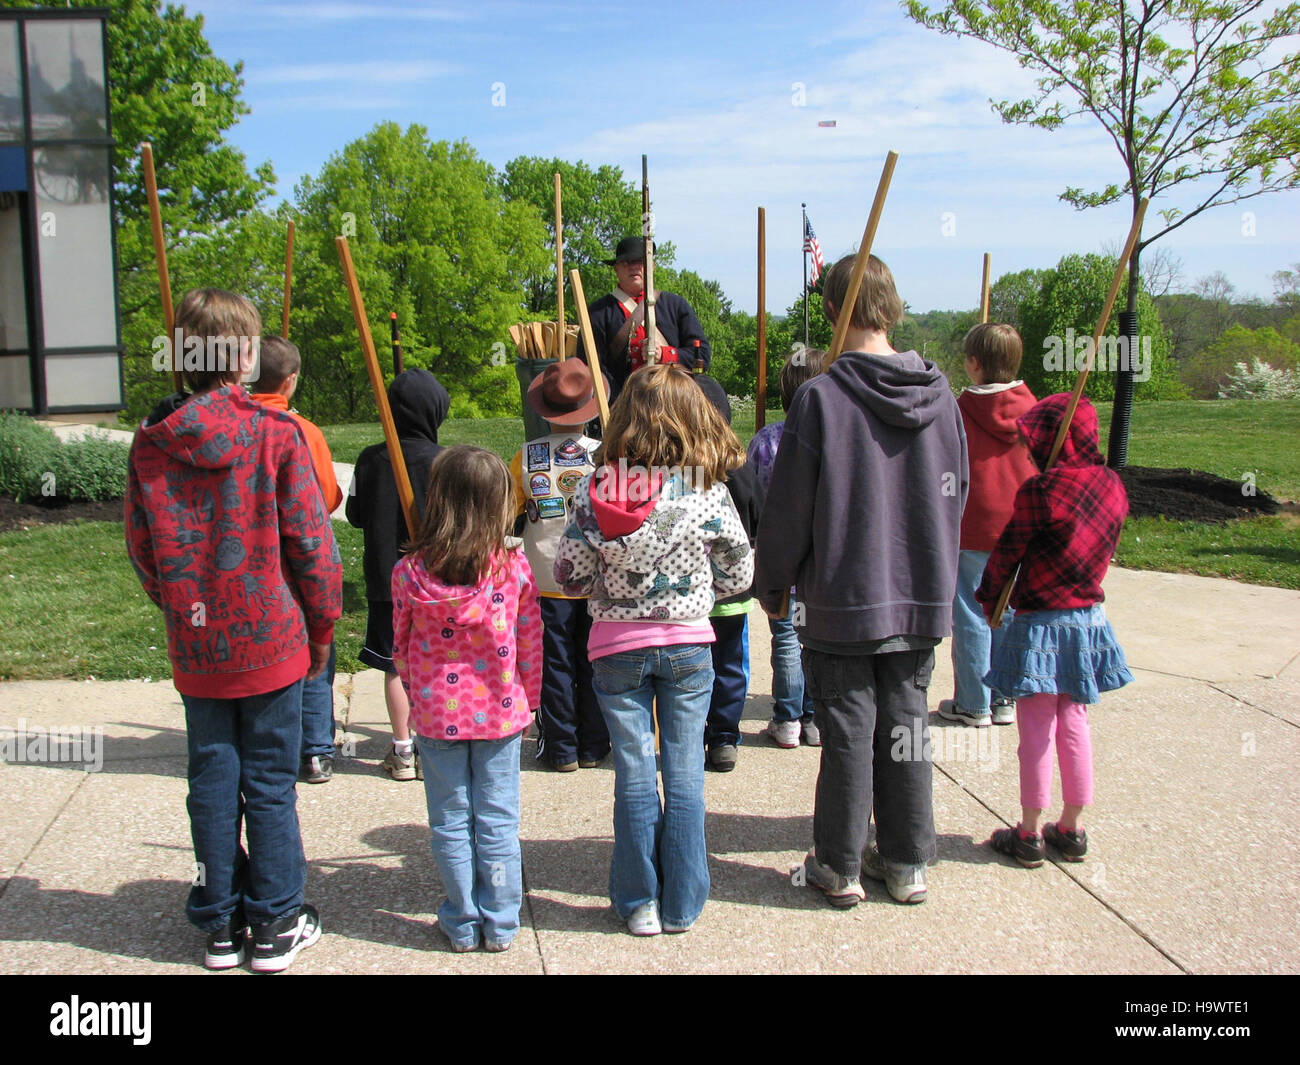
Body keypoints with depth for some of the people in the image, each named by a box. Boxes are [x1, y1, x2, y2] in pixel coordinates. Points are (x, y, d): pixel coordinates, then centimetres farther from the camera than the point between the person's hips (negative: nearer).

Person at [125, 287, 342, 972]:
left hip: (196, 645, 3)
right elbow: (309, 539, -8)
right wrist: (322, 625, 4)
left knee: (211, 781, 12)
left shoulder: (152, 440, -1)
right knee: (270, 783, 7)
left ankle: (220, 925, 23)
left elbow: (141, 545, 6)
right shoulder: (274, 433, -11)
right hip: (271, 639, -3)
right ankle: (276, 924, 17)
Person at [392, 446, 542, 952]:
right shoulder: (514, 567, -10)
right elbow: (530, 642, 0)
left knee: (450, 821, 12)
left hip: (437, 714, 0)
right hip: (500, 711, 0)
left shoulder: (410, 572, -11)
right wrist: (528, 699, 14)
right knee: (497, 821, 11)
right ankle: (500, 924, 20)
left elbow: (401, 647, 0)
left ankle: (462, 924, 22)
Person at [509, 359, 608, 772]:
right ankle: (593, 746, 18)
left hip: (547, 579, 0)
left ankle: (561, 749, 13)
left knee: (555, 665, 7)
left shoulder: (527, 456, -5)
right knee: (592, 664, 10)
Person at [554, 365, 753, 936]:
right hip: (688, 642, 0)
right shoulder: (706, 489, -9)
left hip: (617, 645, 0)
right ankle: (681, 904, 20)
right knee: (684, 775, 10)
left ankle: (639, 903, 19)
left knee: (634, 776, 9)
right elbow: (739, 572, -1)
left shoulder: (594, 488, -8)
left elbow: (571, 575, -4)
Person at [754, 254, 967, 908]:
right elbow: (955, 497, 9)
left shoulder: (821, 398, -15)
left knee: (848, 731, 6)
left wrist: (772, 585, 5)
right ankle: (907, 864, 24)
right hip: (923, 597, 4)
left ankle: (839, 868, 18)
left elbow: (789, 508, -9)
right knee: (905, 724, 14)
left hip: (842, 600, -4)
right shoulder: (939, 396, 0)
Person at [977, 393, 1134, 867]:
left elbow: (1007, 552, -10)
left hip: (1040, 624, -6)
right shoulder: (1111, 485, 0)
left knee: (1036, 731, 3)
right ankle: (1072, 830, 24)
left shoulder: (1039, 491, -19)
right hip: (1090, 617, 6)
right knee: (1074, 723, 16)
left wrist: (989, 601, 5)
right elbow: (1103, 549, 10)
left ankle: (1030, 836, 14)